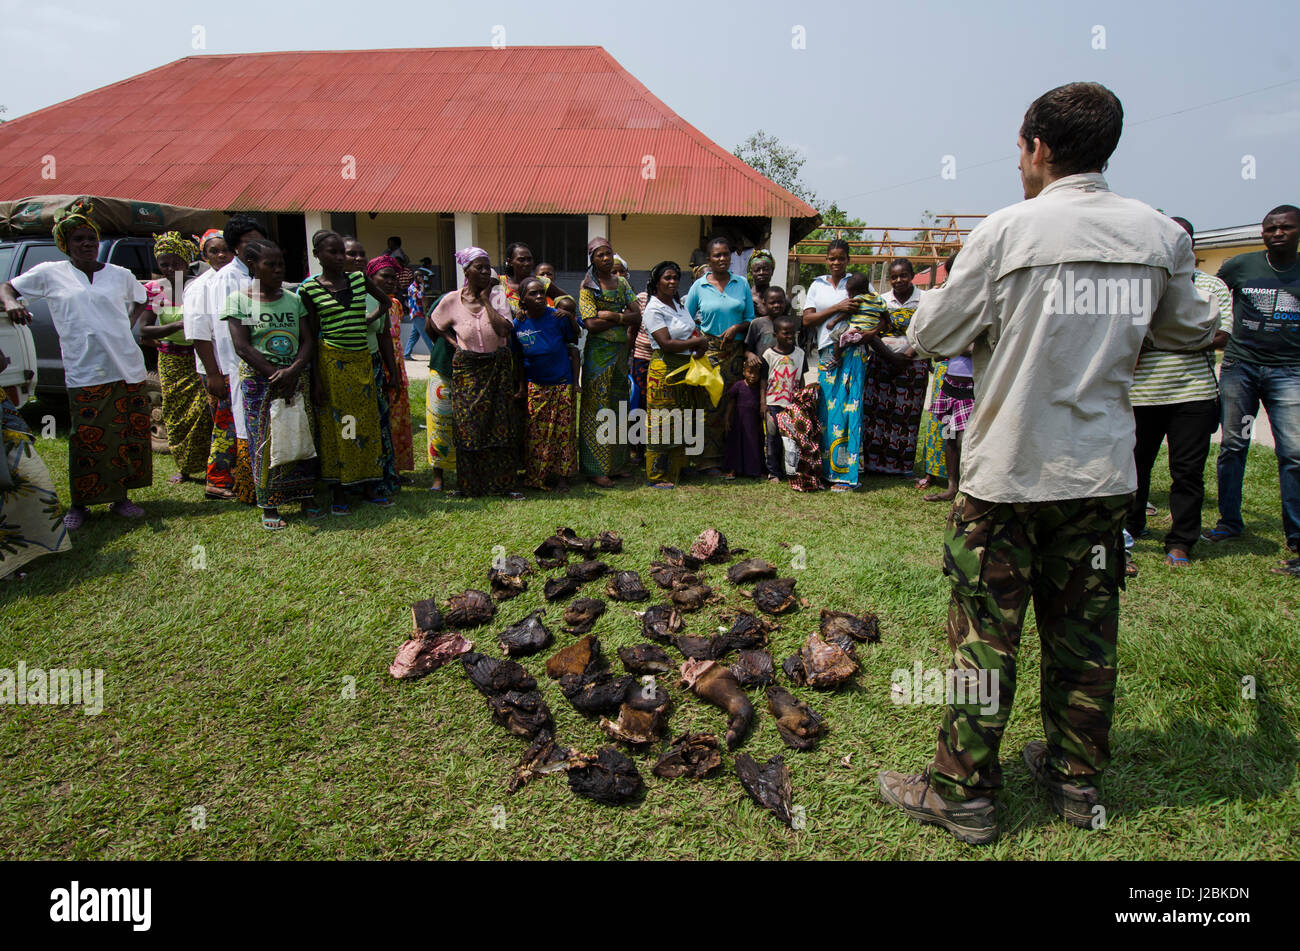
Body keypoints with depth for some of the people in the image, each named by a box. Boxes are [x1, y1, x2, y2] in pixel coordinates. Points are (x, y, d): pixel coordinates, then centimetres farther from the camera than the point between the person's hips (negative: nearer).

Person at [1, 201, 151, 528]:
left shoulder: (120, 275, 12)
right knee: (86, 442, -3)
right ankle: (80, 504, 10)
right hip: (84, 375, -2)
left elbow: (141, 300, 29)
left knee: (130, 437, 5)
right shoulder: (51, 274, 7)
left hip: (128, 369, 3)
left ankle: (120, 498, 18)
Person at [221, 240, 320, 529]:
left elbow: (308, 340, 2)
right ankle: (269, 507, 9)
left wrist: (293, 370, -15)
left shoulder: (293, 299, 8)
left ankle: (306, 497, 14)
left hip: (296, 378, 3)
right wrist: (275, 374, -16)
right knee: (265, 442, 0)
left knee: (301, 437, 4)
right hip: (259, 381, -3)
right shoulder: (239, 299, 0)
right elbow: (242, 345, -8)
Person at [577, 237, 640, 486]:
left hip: (621, 351, 6)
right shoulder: (587, 286, -5)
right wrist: (623, 319, -9)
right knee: (597, 408, -5)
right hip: (599, 352, -6)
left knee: (619, 405, 10)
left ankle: (617, 463, 19)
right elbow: (592, 324, -16)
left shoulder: (621, 283, 12)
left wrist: (611, 315, -8)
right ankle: (595, 468, -1)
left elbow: (637, 316, 4)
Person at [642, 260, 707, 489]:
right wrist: (697, 342, -9)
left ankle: (675, 471, 17)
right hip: (664, 370, -8)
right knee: (662, 424, -5)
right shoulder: (653, 309, -9)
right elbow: (666, 344, -18)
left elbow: (695, 331, 20)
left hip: (686, 369, 8)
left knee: (680, 423, 9)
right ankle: (657, 476, 3)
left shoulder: (678, 304, 15)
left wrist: (700, 344, -4)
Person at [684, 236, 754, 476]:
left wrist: (736, 327, -8)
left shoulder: (741, 283, 10)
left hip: (735, 351, 2)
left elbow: (751, 319, 10)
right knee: (709, 404, -6)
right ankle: (707, 461, 0)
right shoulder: (699, 286, 5)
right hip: (708, 351, -2)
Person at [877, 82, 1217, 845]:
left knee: (985, 634, 4)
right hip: (1103, 471, 5)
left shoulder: (1009, 229, -11)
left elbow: (930, 337, -6)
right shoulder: (1161, 234, 2)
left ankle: (963, 792, 15)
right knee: (1085, 629, 16)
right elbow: (1190, 333, 16)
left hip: (1009, 472, -4)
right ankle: (1078, 778, 31)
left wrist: (940, 296, 14)